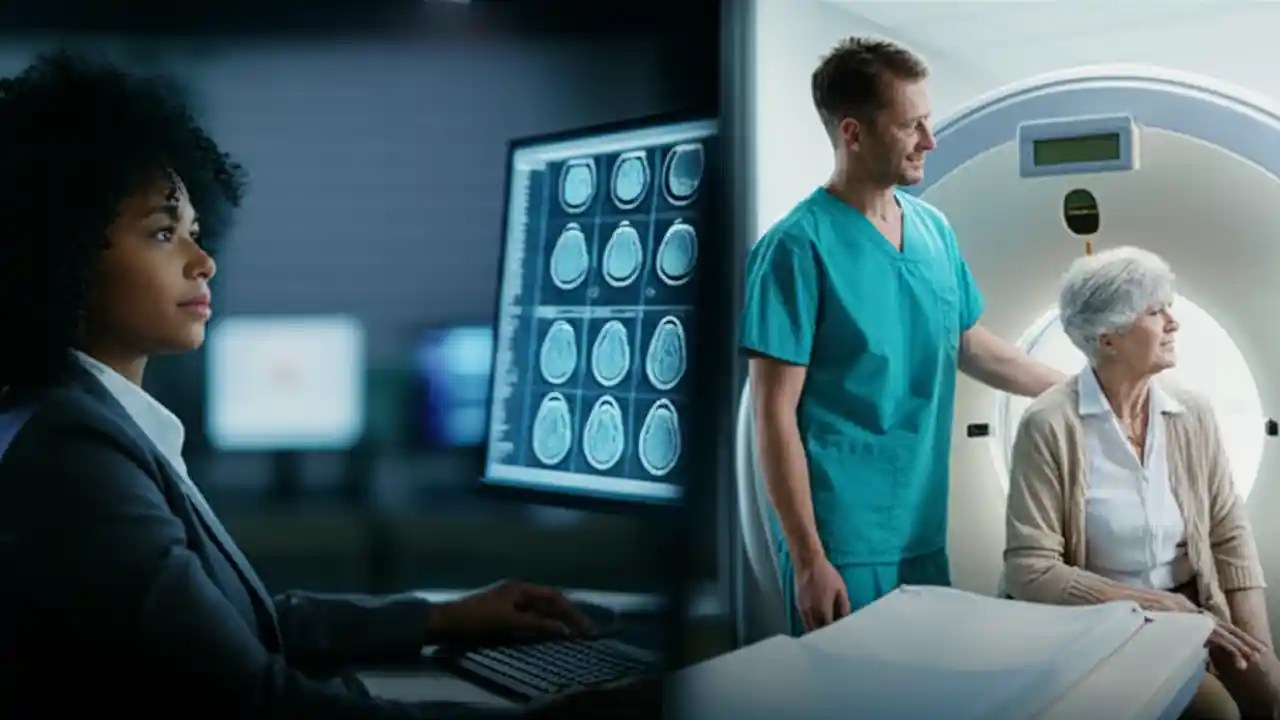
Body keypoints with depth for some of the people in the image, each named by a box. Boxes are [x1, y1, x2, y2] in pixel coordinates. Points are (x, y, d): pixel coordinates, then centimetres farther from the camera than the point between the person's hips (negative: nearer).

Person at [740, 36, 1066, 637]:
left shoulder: (934, 228, 5)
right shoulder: (799, 247, -14)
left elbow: (970, 345, 20)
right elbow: (775, 414, -15)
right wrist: (808, 558, -16)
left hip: (924, 531, 7)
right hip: (843, 542, -6)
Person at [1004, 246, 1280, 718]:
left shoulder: (1194, 414, 1)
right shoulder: (1049, 426, -14)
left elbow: (1229, 534, 6)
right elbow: (1030, 569, -15)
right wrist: (1158, 606, -18)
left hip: (1195, 609, 5)